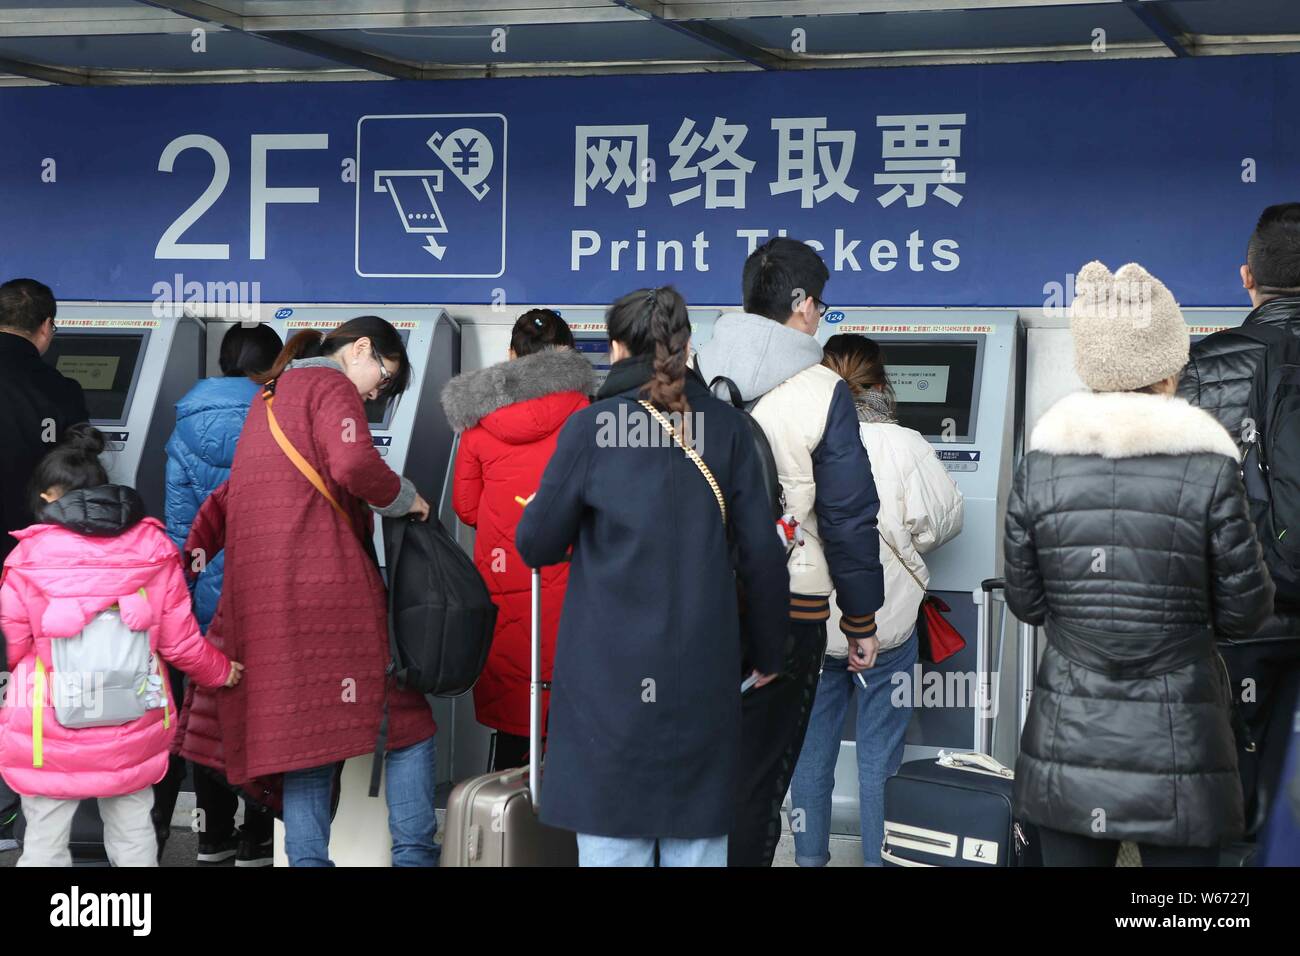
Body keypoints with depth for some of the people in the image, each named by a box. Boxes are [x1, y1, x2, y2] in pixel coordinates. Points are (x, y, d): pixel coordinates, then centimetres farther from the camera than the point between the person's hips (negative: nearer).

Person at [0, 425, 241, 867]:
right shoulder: (152, 548, -4)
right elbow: (180, 642, 0)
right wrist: (220, 672, 20)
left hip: (50, 737, -2)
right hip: (132, 731, 2)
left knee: (44, 845, 10)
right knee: (133, 837, 18)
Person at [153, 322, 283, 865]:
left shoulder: (186, 432, 2)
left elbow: (181, 525, 2)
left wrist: (188, 586, 9)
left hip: (209, 596, 3)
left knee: (208, 711, 13)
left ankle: (214, 834, 20)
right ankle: (257, 840, 11)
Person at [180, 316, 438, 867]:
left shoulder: (270, 396, 27)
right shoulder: (332, 387, -1)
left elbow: (225, 498, 27)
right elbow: (353, 466, -20)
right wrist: (404, 498, -4)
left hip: (260, 595, 8)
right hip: (326, 585, -8)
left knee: (305, 737, 7)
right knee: (404, 719, -1)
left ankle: (307, 856, 3)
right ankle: (414, 852, -5)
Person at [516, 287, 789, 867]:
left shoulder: (591, 428, -5)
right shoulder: (725, 428, 2)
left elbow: (536, 546, 0)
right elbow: (762, 554, 3)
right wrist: (766, 653, 15)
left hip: (611, 672, -2)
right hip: (704, 676, 3)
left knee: (613, 842, 3)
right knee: (698, 842, 9)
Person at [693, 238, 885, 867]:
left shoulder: (694, 377, 3)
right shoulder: (822, 392, -10)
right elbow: (849, 518, -7)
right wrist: (862, 620, 4)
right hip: (787, 609, -4)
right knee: (755, 780, 5)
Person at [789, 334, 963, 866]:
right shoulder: (903, 446, -13)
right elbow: (942, 521, -4)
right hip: (886, 624, -2)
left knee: (811, 751, 14)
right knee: (878, 755, 8)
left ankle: (810, 857, 22)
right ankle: (877, 857, 15)